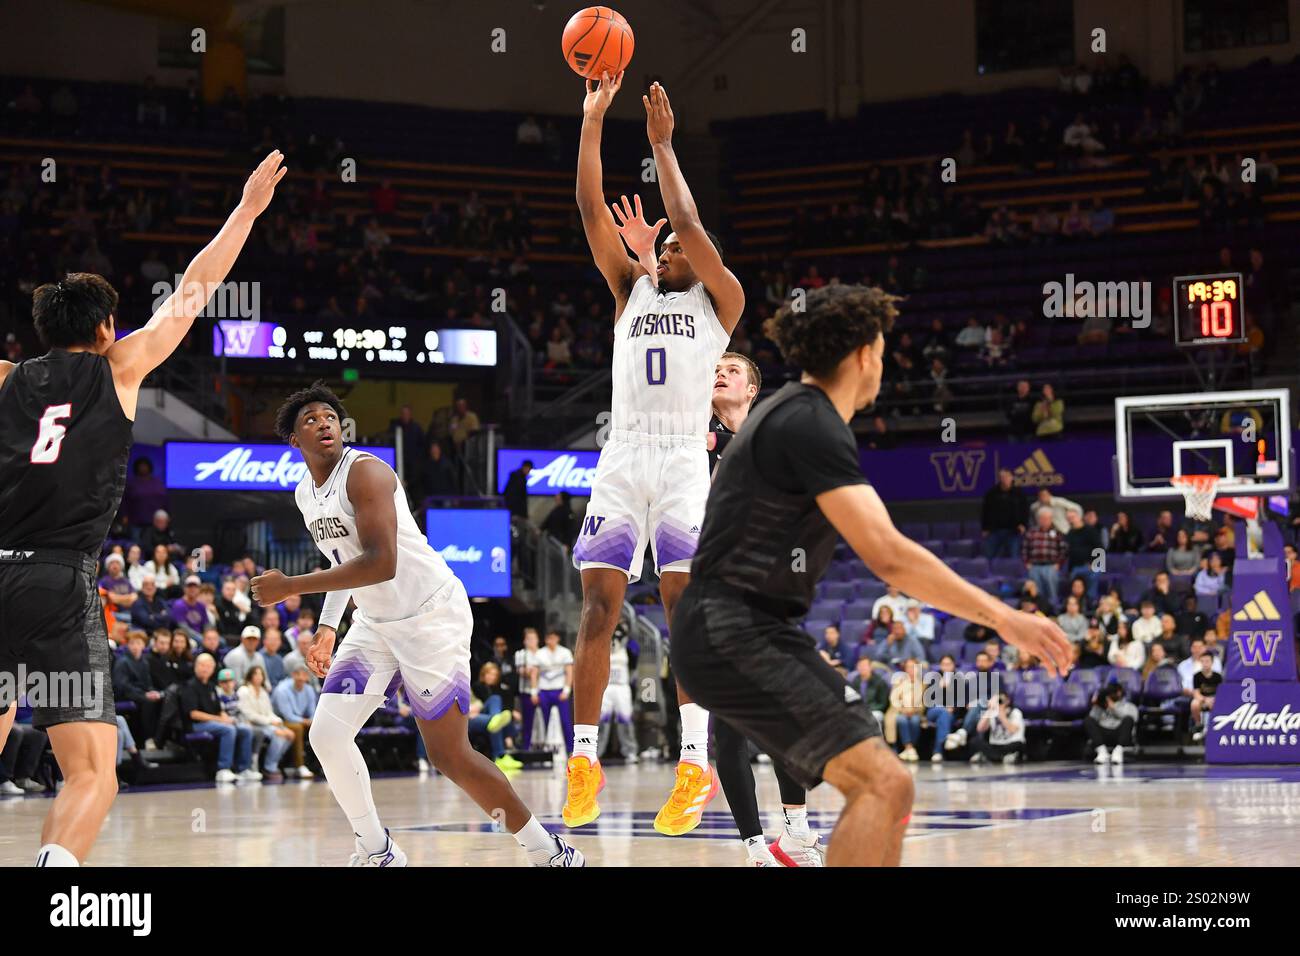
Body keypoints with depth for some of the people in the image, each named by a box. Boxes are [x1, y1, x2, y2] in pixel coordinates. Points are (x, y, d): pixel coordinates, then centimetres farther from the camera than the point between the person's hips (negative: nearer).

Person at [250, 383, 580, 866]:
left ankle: (549, 852, 5)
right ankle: (377, 853, 11)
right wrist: (327, 628, 19)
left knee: (450, 756, -9)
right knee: (326, 734, -5)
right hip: (375, 623, 8)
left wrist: (290, 587, -27)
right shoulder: (305, 494, 9)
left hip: (432, 615, -8)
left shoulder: (364, 471, -19)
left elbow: (380, 564, -30)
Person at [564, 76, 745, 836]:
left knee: (684, 600, -12)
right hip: (623, 458, 3)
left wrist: (663, 144, 1)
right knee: (600, 602, -5)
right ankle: (585, 760, -3)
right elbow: (592, 209, 10)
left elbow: (690, 224, -5)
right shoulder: (632, 286, 20)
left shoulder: (720, 299, 10)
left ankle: (696, 765, -14)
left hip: (684, 458, -3)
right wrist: (594, 119, 3)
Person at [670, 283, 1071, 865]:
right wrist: (1002, 616, -24)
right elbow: (887, 555, -25)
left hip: (756, 633, 11)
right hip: (734, 635, -11)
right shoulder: (811, 426, -16)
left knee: (883, 791, 8)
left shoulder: (792, 416, 18)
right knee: (884, 782, -21)